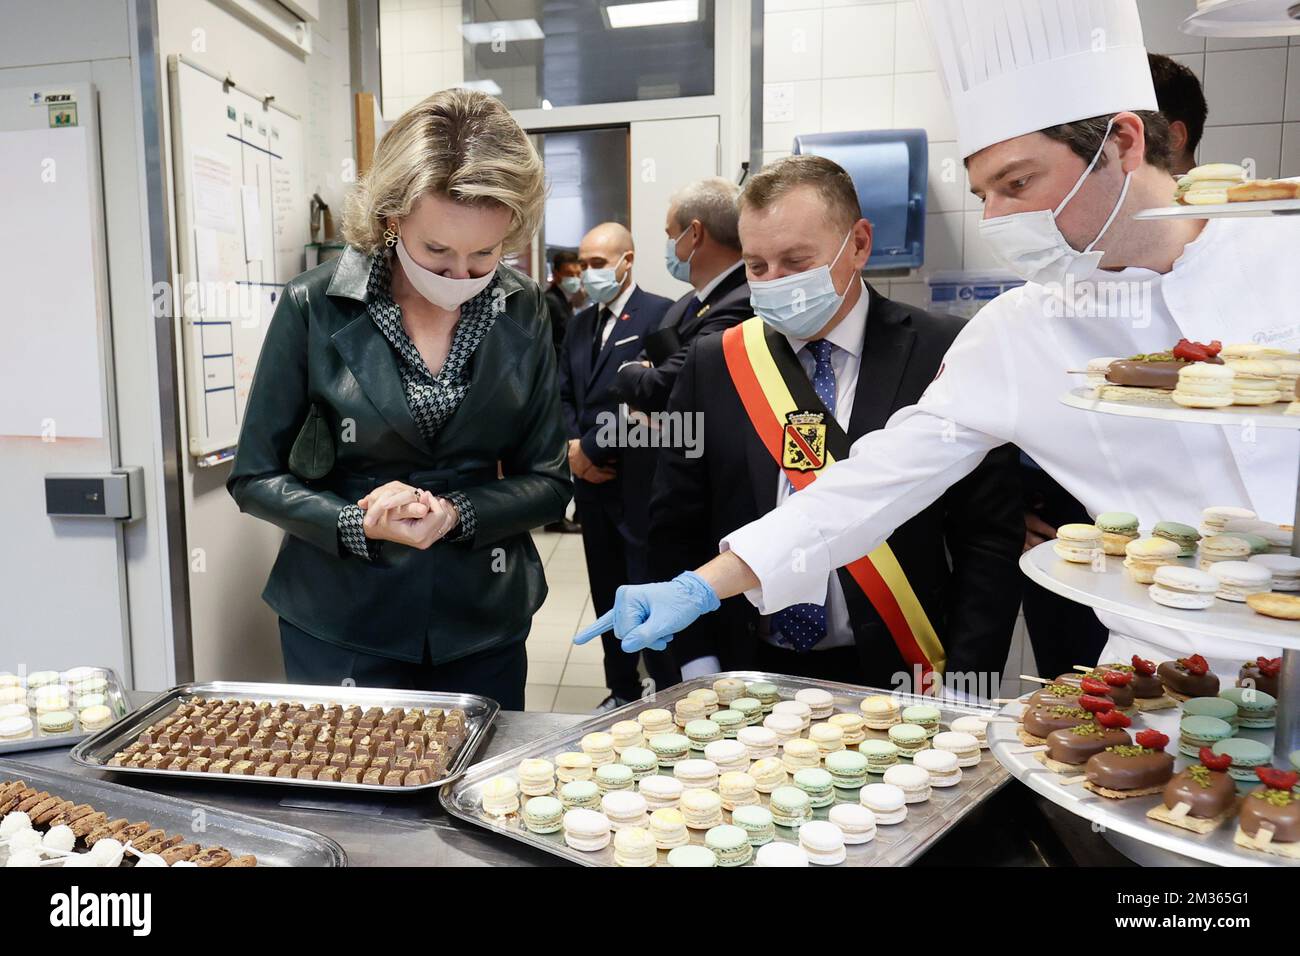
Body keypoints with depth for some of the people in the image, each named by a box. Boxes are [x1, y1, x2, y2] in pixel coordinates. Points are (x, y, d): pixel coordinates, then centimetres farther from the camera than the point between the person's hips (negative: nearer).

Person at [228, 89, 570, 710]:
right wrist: (359, 525, -19)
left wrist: (456, 514, -17)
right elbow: (256, 478, -3)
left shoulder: (521, 311, -4)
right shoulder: (314, 307, -10)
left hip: (484, 629, 2)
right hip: (340, 628, -2)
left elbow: (548, 481, 0)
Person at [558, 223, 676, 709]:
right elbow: (565, 394, 16)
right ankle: (622, 690, 28)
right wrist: (573, 446, -2)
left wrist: (592, 448, -14)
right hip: (591, 479, 7)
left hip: (638, 480, -7)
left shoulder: (659, 314, -9)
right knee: (607, 593, 14)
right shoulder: (580, 323, 15)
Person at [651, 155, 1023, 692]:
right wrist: (699, 668, -3)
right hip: (750, 673, 2)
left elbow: (990, 537, -3)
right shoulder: (714, 365, 2)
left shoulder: (941, 356, -5)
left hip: (894, 675, -1)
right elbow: (674, 528, 5)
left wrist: (962, 688, -10)